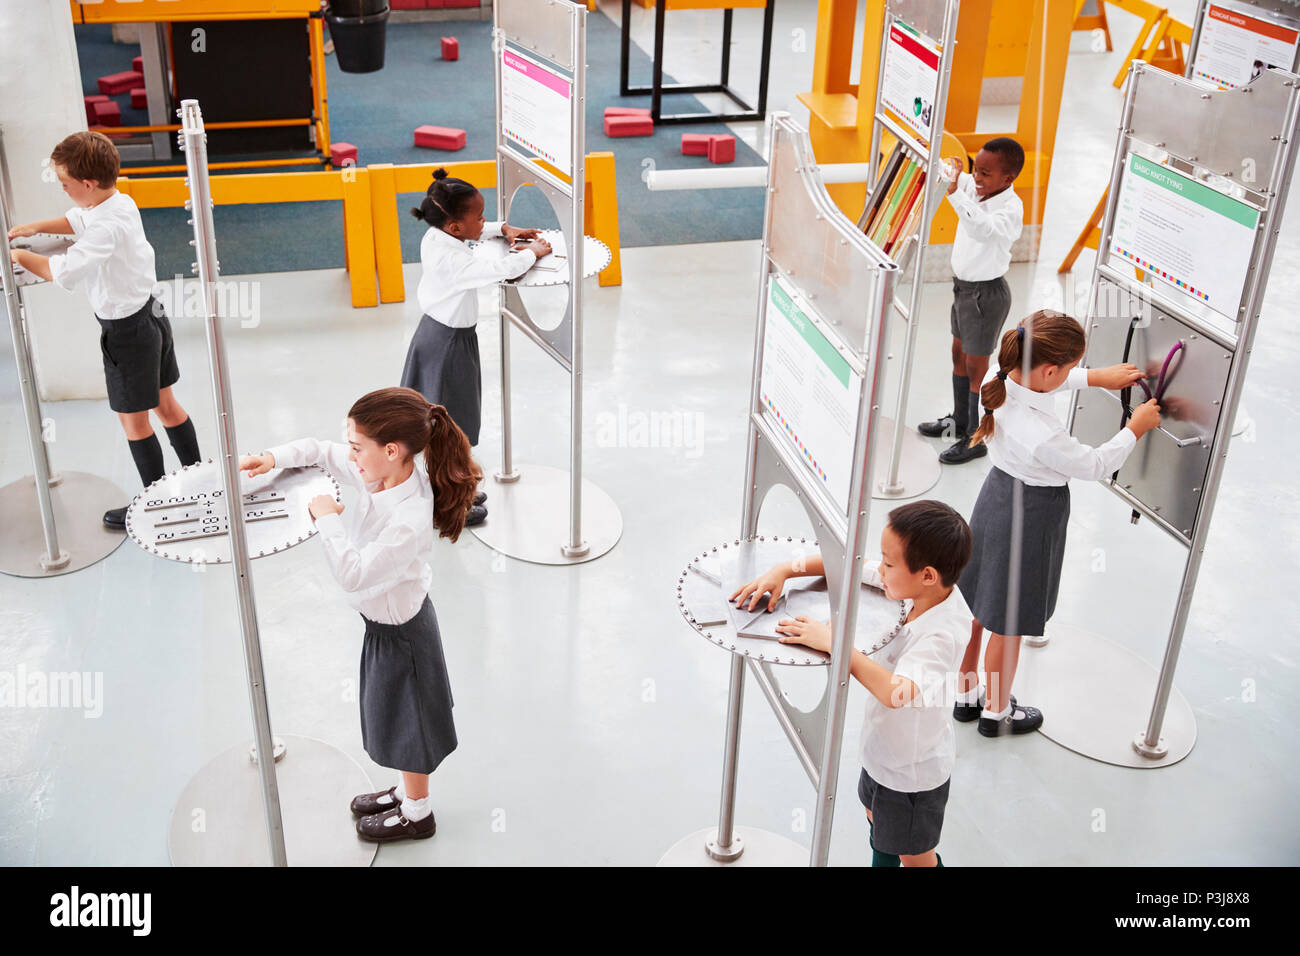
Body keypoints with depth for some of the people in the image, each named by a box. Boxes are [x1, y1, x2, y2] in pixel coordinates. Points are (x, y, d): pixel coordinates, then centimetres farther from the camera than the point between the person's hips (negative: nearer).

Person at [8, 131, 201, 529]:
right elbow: (80, 220, 22)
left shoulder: (108, 227, -29)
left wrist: (20, 256, -20)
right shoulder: (123, 203, 1)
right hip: (151, 313, 9)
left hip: (126, 331, -9)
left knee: (133, 421, 6)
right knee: (165, 404, 21)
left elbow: (64, 272, -35)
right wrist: (36, 227, 11)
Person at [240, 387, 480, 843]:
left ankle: (416, 814, 39)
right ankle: (408, 792, 50)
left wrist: (328, 518, -29)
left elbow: (353, 574, -38)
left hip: (399, 632, -8)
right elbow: (322, 450, 4)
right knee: (396, 718, 27)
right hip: (388, 618, 8)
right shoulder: (383, 475, -12)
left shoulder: (409, 520, -38)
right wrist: (273, 458, -9)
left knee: (405, 723, 15)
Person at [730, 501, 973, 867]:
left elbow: (895, 692, -51)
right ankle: (881, 861, 59)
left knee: (914, 854, 18)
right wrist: (784, 570, -17)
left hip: (913, 771, -8)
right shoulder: (917, 587, -17)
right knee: (876, 817, 34)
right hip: (885, 747, 8)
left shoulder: (941, 633, -39)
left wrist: (832, 642, -45)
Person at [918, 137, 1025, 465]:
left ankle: (976, 439, 16)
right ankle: (959, 420, 41)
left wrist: (955, 193, -56)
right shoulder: (972, 187, -4)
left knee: (976, 366, 2)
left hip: (986, 293, -8)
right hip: (963, 285, 9)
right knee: (959, 355, 22)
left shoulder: (1010, 209, -27)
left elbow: (982, 228, -47)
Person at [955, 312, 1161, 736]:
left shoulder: (999, 377, -16)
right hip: (1031, 516, -8)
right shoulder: (1043, 436, -37)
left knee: (978, 605, 23)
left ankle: (966, 694, 43)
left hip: (997, 494, 8)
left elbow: (1043, 380, 10)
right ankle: (996, 712, 36)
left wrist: (1098, 377, 9)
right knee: (1008, 622, 13)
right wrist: (1135, 428, -3)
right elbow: (1094, 466, -17)